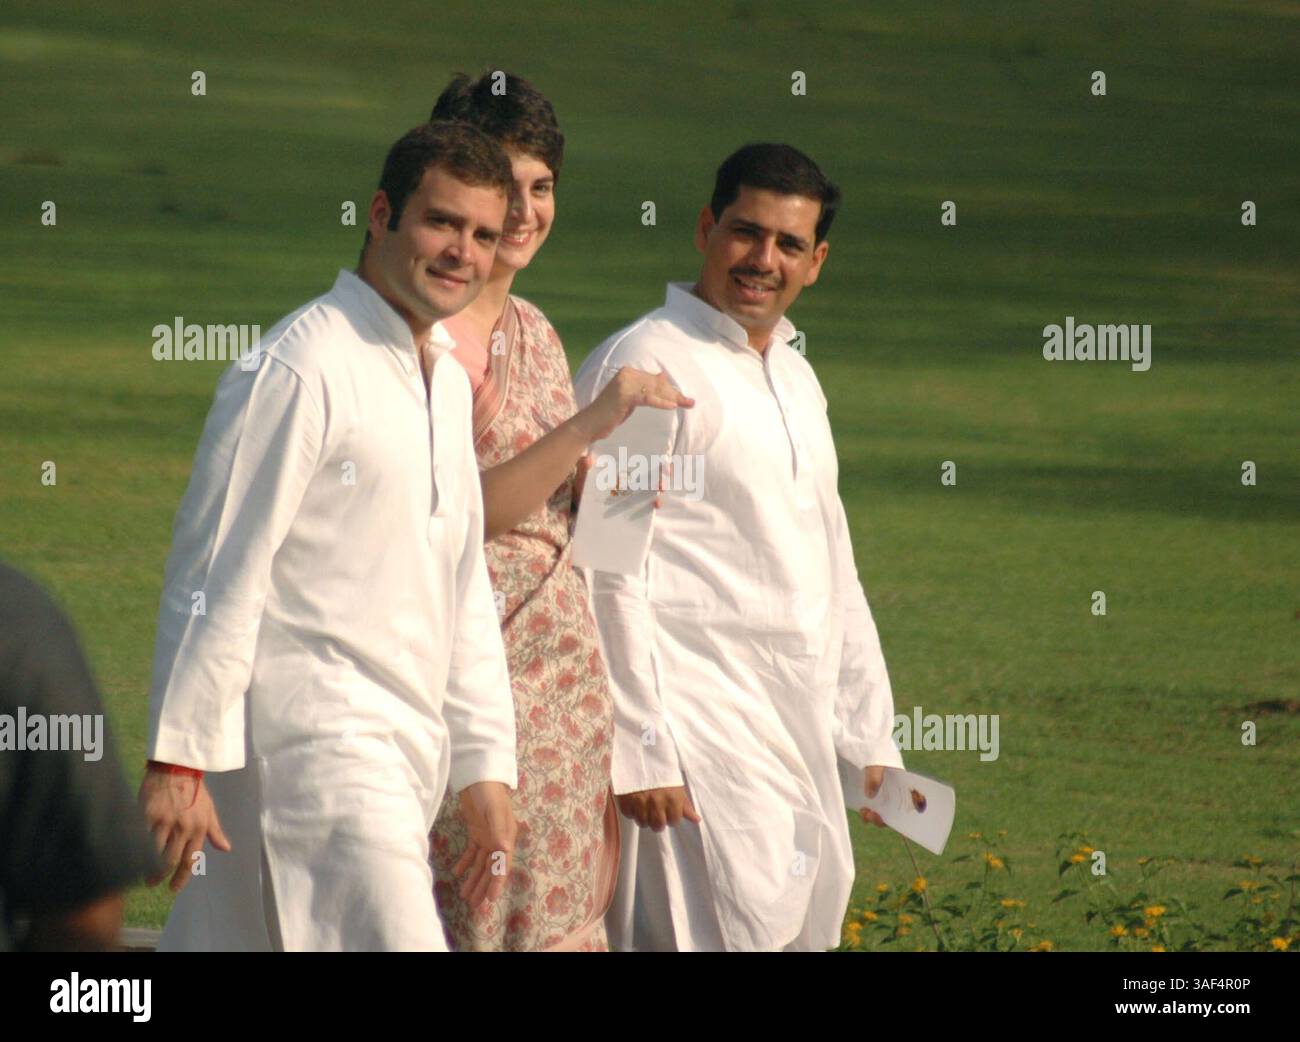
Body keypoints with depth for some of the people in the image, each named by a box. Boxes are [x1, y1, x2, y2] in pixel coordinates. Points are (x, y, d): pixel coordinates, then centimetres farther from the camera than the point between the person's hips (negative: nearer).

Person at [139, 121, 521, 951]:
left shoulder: (448, 383, 18)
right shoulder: (301, 368, -10)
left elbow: (465, 593, 24)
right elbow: (218, 570, -12)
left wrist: (485, 766, 20)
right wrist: (180, 759, -15)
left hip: (402, 757, 8)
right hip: (313, 748, -8)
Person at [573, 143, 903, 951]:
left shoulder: (795, 379, 19)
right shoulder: (645, 366, -8)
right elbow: (607, 574, -13)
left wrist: (869, 736, 20)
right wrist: (639, 752, -17)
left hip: (798, 744, 8)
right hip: (702, 728, -8)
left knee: (804, 928, 6)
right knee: (731, 931, -15)